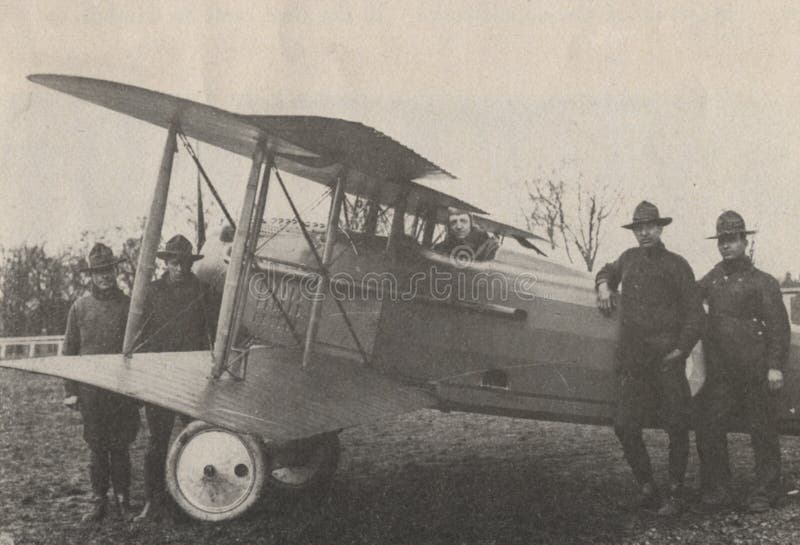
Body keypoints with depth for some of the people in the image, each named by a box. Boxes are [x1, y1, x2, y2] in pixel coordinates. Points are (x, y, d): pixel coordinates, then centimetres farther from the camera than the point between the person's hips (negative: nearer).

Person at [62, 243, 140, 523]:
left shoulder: (130, 305, 3)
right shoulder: (80, 307, 5)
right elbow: (69, 351, 8)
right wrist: (71, 390, 3)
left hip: (123, 391, -1)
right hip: (90, 391, 1)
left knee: (120, 447, 4)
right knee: (97, 448, 7)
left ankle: (123, 501, 15)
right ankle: (98, 501, 18)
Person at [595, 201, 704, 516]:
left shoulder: (676, 264, 4)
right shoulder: (629, 258, 17)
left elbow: (694, 312, 2)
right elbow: (609, 271, 40)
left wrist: (681, 350, -8)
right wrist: (603, 285, 17)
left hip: (666, 357, -4)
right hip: (633, 359, 4)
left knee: (676, 428, -2)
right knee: (625, 427, -1)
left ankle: (675, 495, 11)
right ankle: (647, 489, 13)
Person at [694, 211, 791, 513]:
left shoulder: (763, 282, -2)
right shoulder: (713, 278, 12)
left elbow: (779, 326, -6)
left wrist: (776, 366, -13)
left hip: (754, 370, -4)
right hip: (720, 370, 4)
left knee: (761, 430, 6)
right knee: (707, 425, 0)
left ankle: (766, 492, 20)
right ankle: (716, 490, 12)